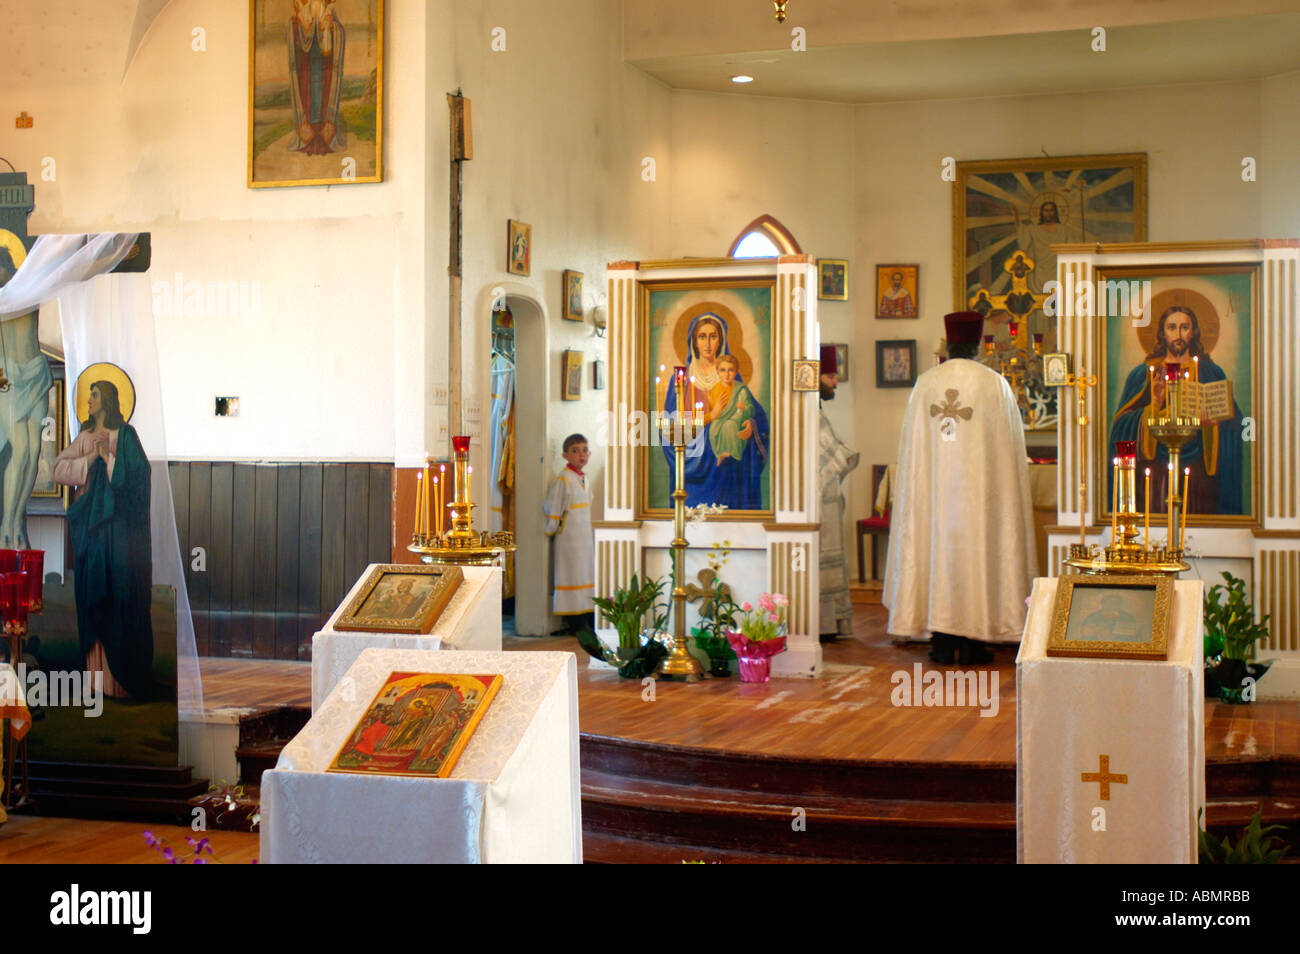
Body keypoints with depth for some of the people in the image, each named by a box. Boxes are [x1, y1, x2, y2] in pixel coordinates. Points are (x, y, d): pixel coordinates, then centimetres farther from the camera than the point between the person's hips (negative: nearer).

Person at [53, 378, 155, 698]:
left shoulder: (125, 435, -2)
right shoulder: (85, 436, 13)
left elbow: (133, 475, -10)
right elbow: (59, 468, 4)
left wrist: (107, 455, -12)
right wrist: (90, 459, -8)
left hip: (117, 524, -5)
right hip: (90, 524, 5)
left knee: (120, 593, -5)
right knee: (92, 591, 4)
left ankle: (124, 677, -1)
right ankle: (99, 673, 9)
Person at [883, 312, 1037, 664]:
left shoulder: (925, 384, 2)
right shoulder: (995, 385, -2)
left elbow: (912, 447, 5)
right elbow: (1010, 446, 1)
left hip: (934, 487, 2)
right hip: (979, 487, -2)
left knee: (937, 546, 5)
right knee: (976, 550, 3)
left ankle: (942, 641, 6)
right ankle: (972, 641, 4)